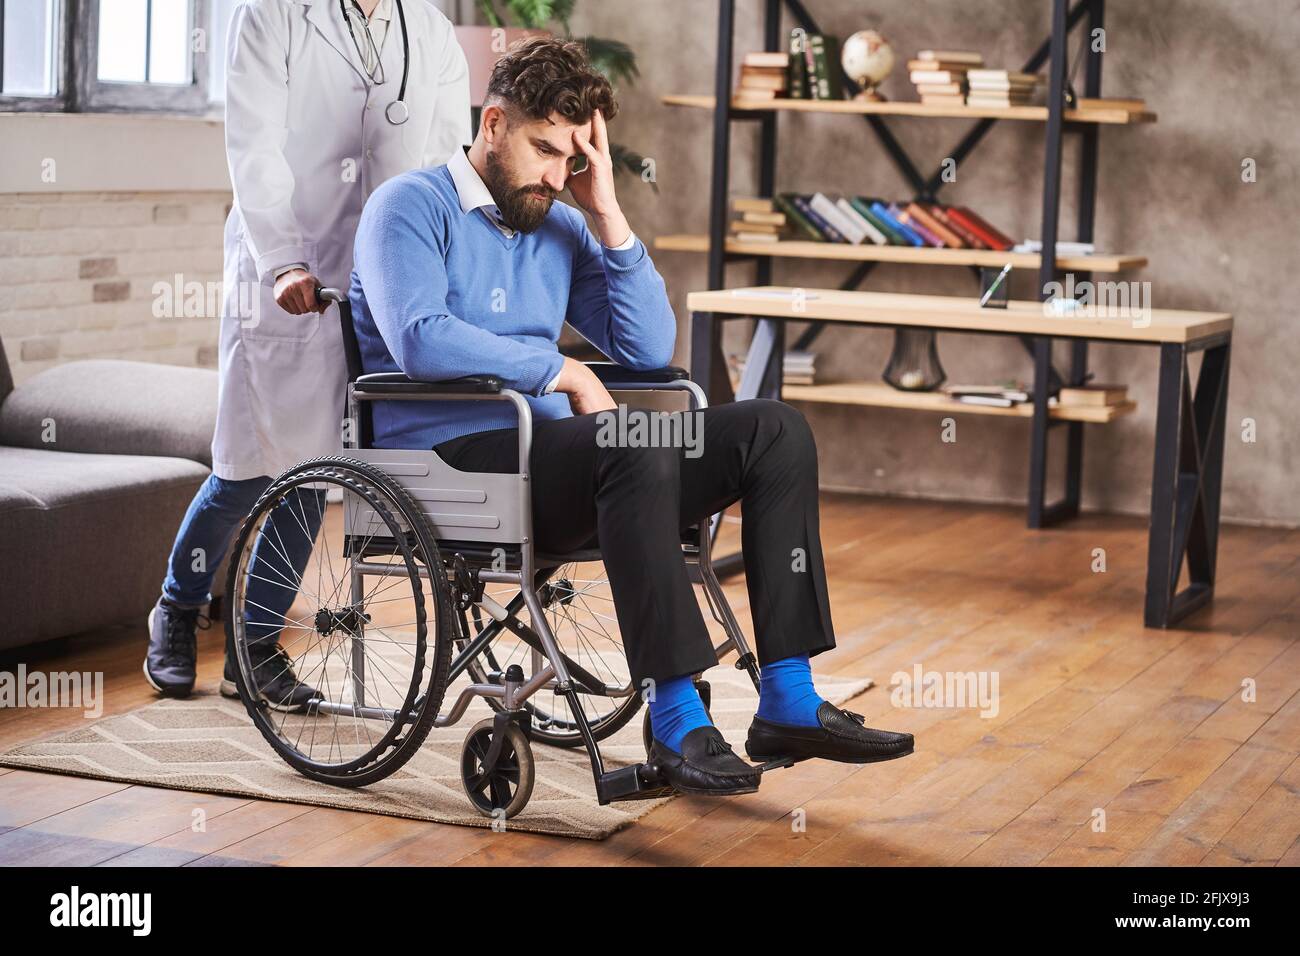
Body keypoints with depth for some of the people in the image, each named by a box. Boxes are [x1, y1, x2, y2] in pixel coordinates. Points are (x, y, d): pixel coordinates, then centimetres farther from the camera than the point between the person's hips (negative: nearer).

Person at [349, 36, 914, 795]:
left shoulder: (560, 227, 18)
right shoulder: (413, 207, -1)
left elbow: (650, 349, 10)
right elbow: (421, 340, -20)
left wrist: (607, 213, 3)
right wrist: (563, 372, -13)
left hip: (549, 461, 8)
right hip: (446, 461, -7)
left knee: (774, 431, -8)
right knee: (633, 444, -36)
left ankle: (789, 701, -15)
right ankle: (677, 718, -35)